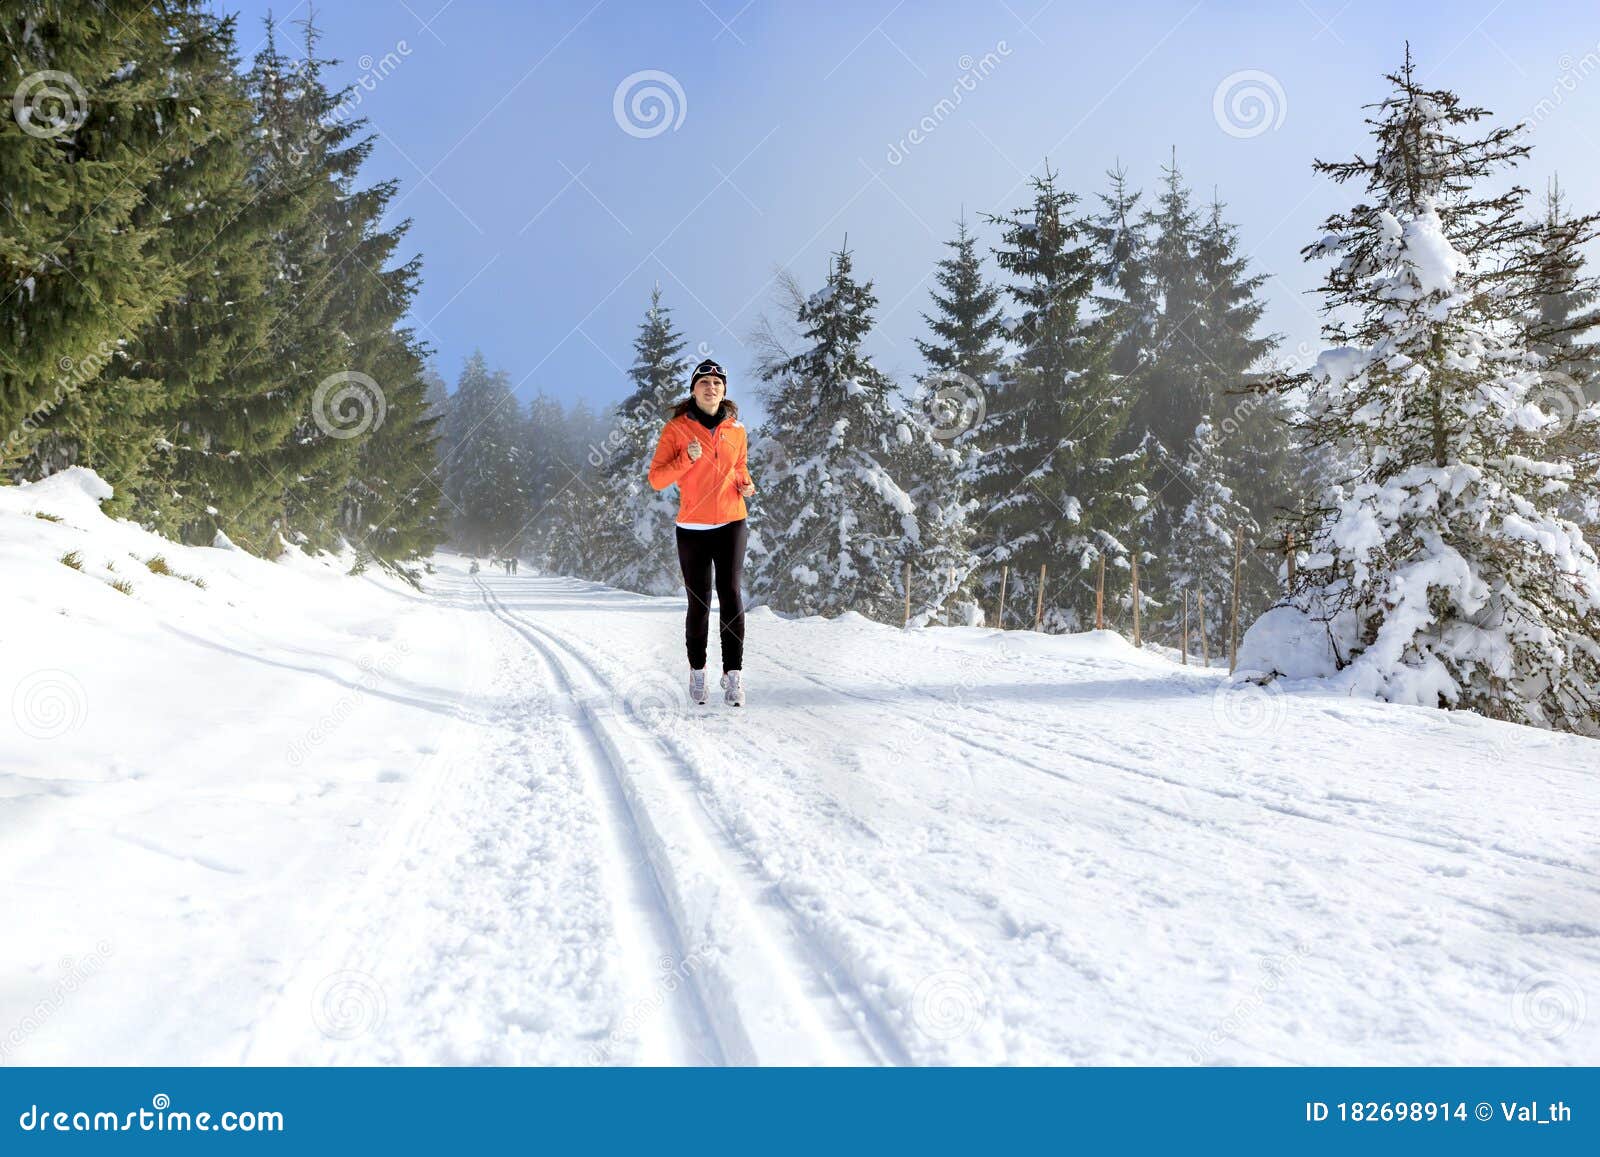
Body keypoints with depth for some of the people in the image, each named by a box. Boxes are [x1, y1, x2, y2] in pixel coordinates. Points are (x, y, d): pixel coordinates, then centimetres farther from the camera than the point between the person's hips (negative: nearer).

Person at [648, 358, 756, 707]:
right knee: (699, 603, 4)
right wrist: (687, 458, -17)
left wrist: (745, 484, 3)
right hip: (692, 528, -1)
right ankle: (697, 671, 21)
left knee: (730, 595, -11)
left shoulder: (736, 429, 8)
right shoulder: (677, 428, 0)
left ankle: (733, 674, -9)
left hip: (731, 524, 1)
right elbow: (656, 479, -2)